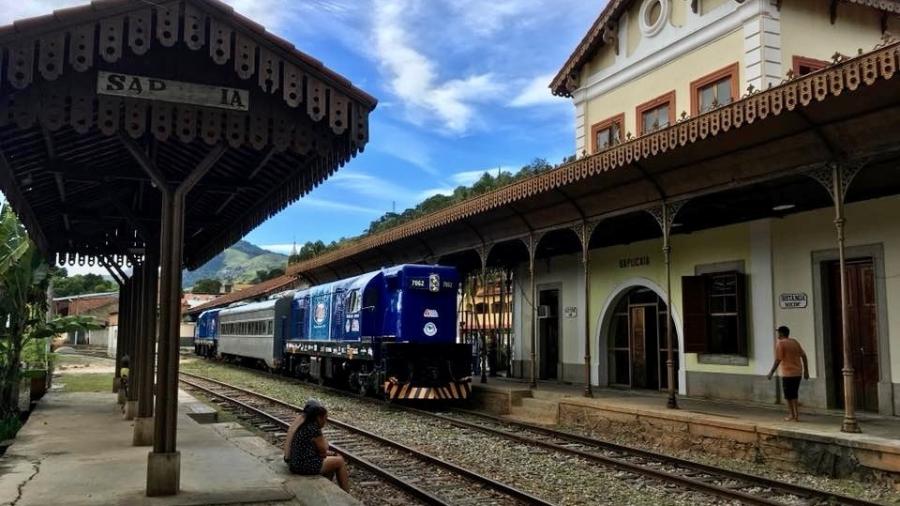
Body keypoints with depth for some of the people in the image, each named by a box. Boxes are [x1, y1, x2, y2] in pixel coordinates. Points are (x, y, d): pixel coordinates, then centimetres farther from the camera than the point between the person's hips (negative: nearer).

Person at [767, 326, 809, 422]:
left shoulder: (780, 343, -9)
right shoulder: (795, 342, 12)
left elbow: (778, 360, -14)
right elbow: (803, 356, 10)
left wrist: (771, 373, -10)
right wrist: (806, 371, 15)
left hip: (788, 373, -7)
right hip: (798, 373, 7)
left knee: (789, 396, 4)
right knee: (794, 395, 15)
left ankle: (792, 415, 7)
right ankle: (797, 415, 14)